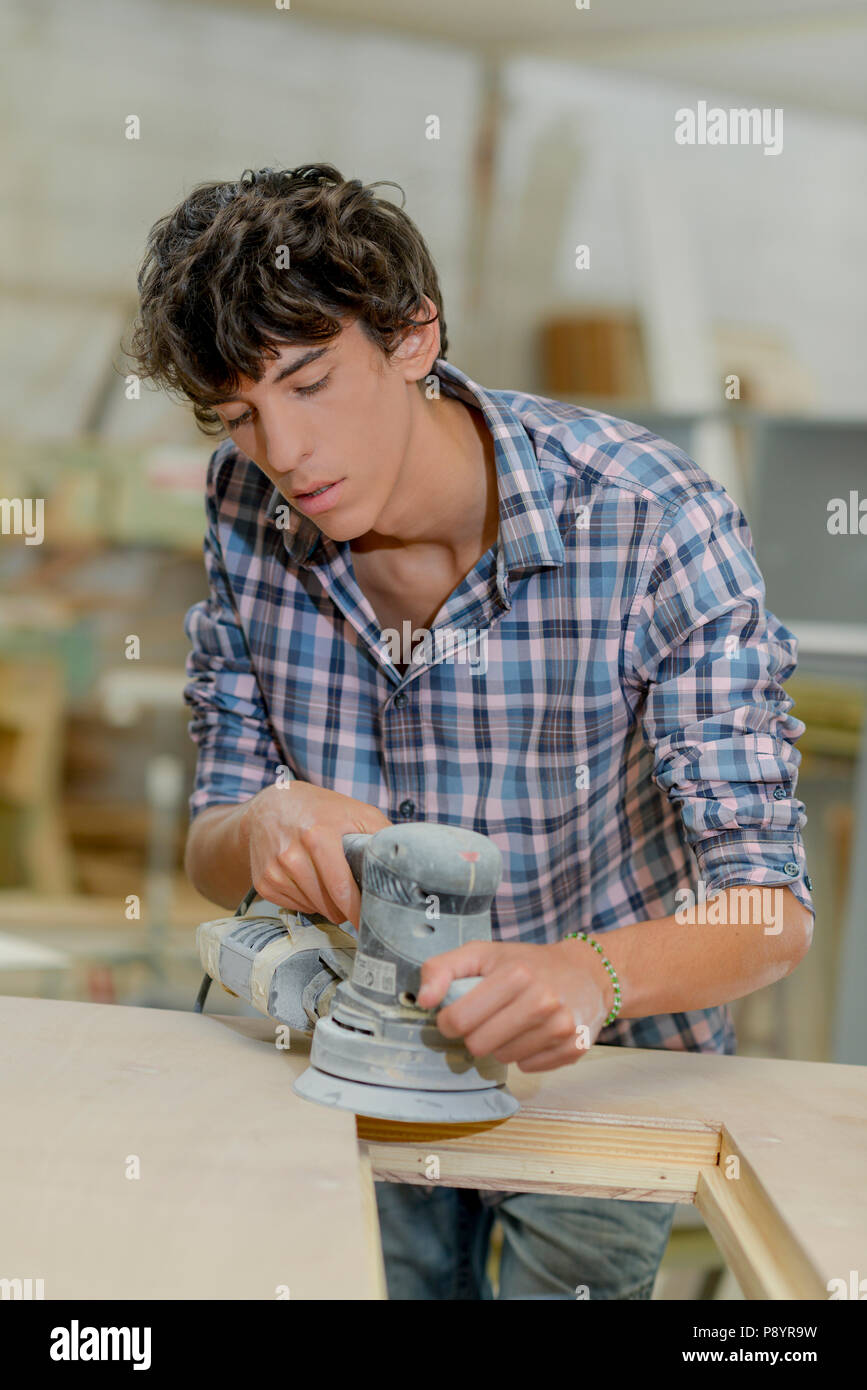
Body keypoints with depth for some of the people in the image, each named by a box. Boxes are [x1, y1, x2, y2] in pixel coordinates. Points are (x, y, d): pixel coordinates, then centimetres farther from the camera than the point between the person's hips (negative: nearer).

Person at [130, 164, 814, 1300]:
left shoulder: (656, 522, -26)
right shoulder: (247, 505, -12)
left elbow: (769, 909, -29)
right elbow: (208, 853, -8)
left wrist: (592, 976, -50)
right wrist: (261, 828, -32)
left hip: (601, 1068, -3)